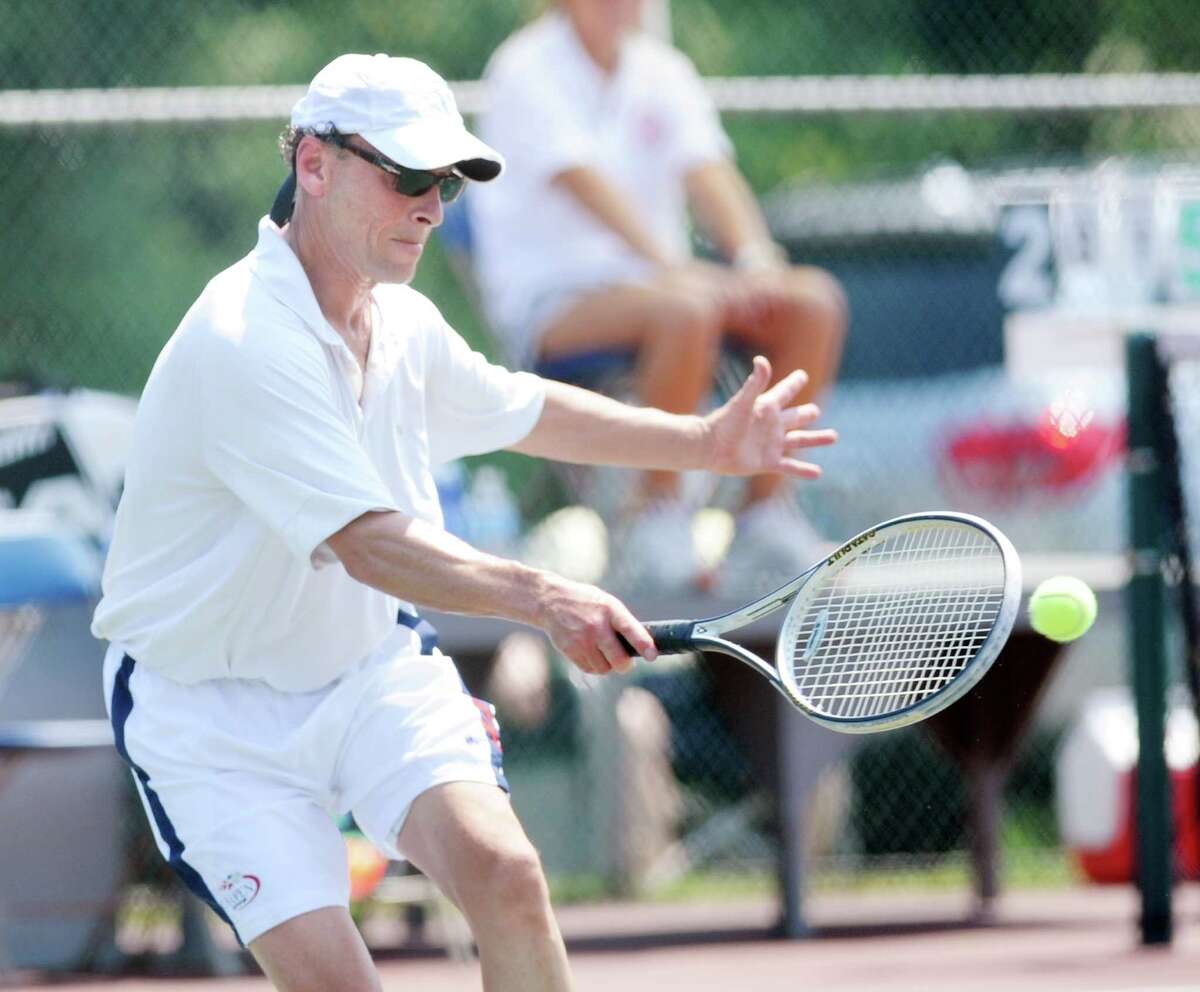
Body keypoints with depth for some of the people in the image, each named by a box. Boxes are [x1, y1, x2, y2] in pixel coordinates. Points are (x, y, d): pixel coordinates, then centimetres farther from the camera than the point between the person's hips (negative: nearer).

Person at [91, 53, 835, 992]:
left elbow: (519, 408, 22)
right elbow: (369, 543, -36)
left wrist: (707, 440, 18)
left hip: (376, 666, 6)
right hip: (214, 711, -6)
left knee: (502, 870, -18)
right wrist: (539, 597, -48)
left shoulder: (401, 321, 1)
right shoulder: (245, 343, -27)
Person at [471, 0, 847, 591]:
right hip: (551, 294, -7)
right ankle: (658, 515, -24)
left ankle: (764, 512, -11)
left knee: (814, 302, -14)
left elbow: (707, 174, -4)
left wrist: (754, 257, -23)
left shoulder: (662, 71, 10)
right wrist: (669, 266, -34)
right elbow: (585, 182, -22)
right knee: (686, 310, -36)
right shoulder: (526, 71, -9)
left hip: (651, 275, 7)